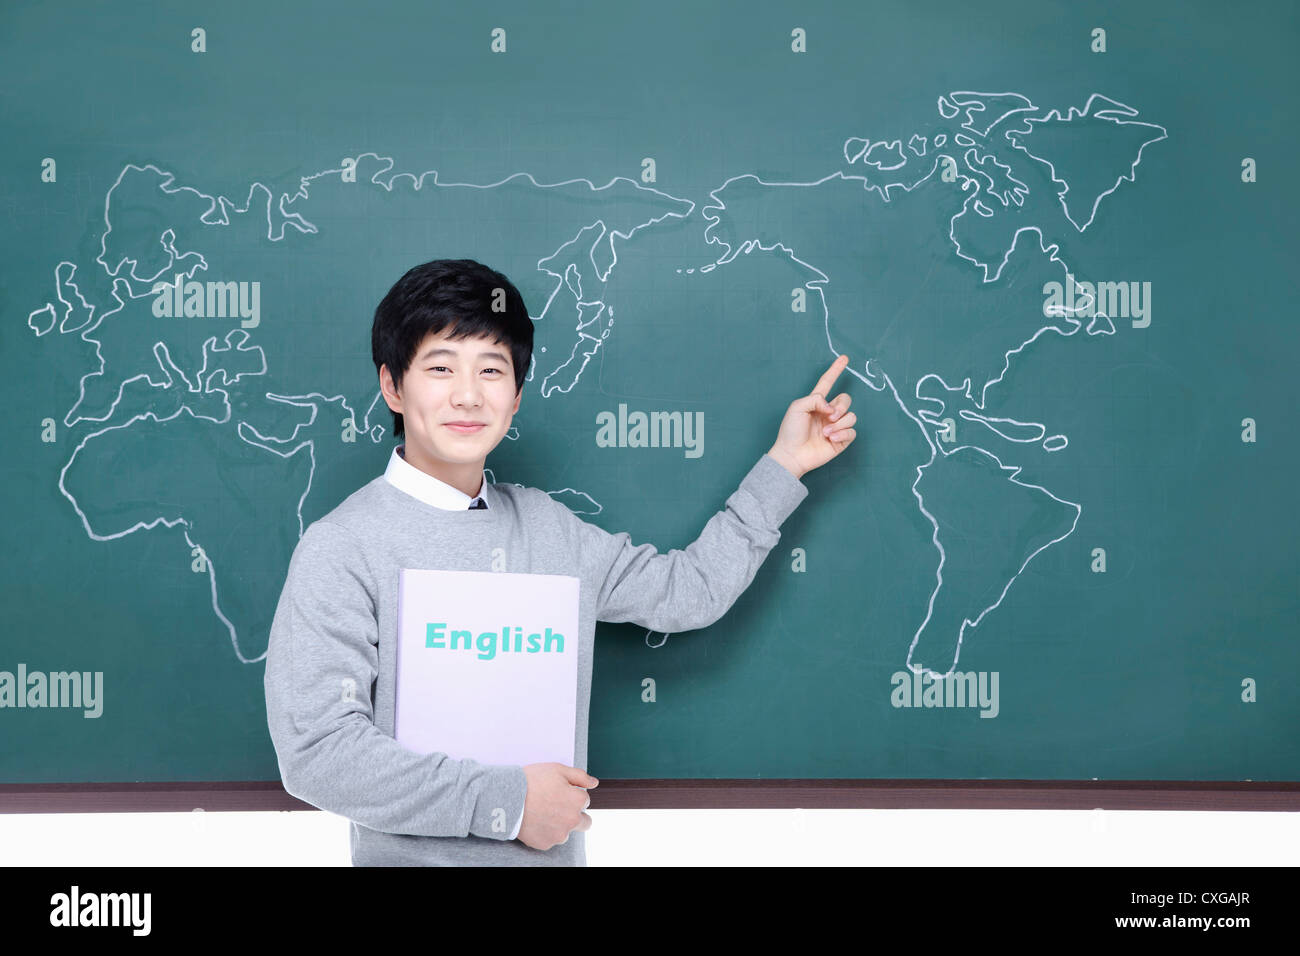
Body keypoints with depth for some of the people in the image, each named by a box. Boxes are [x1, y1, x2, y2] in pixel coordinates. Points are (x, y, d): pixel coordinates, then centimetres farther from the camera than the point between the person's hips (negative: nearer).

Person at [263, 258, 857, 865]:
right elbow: (316, 753, -20)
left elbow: (689, 592, 14)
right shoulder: (341, 548, -14)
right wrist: (505, 799, -19)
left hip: (557, 851, 6)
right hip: (416, 856, -5)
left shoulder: (547, 525, 5)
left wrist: (783, 463, 12)